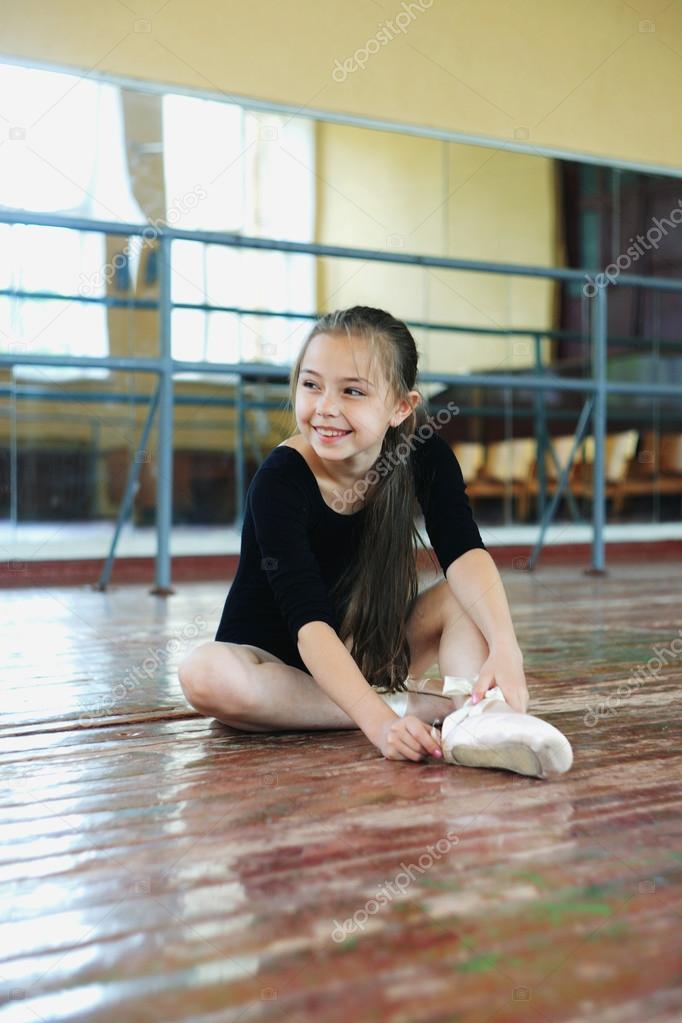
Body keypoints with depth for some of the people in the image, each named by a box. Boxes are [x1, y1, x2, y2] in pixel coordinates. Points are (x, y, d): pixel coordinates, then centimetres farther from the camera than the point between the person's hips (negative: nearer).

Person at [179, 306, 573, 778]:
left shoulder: (423, 453, -13)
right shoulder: (280, 479, -26)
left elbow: (464, 553, -27)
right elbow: (309, 621, -34)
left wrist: (505, 646, -45)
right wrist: (378, 720, -46)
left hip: (369, 653, 4)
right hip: (276, 660, -3)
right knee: (205, 675, -35)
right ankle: (416, 704, -30)